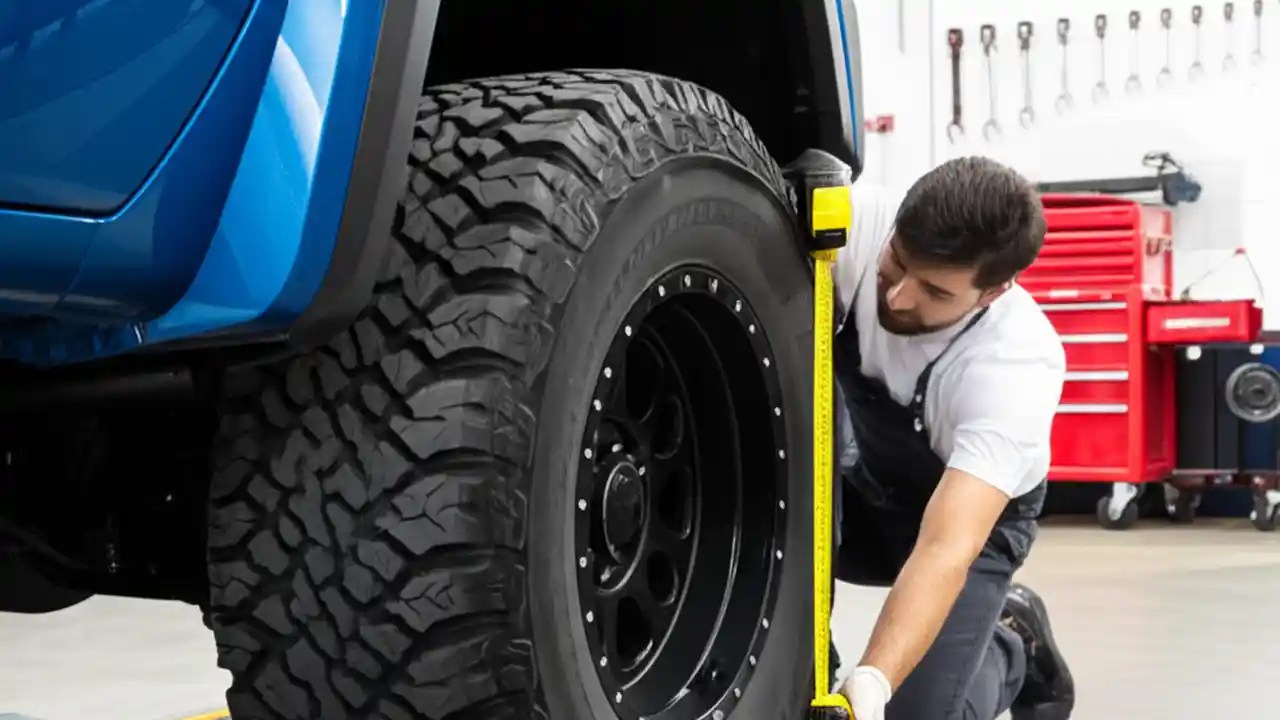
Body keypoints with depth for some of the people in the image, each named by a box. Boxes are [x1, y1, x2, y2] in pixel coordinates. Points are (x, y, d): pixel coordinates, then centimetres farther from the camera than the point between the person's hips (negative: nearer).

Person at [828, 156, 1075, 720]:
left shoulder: (1018, 363, -36)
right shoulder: (854, 223, -29)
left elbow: (947, 548, -43)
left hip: (972, 513, -3)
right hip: (851, 488, 3)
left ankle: (1014, 643, 16)